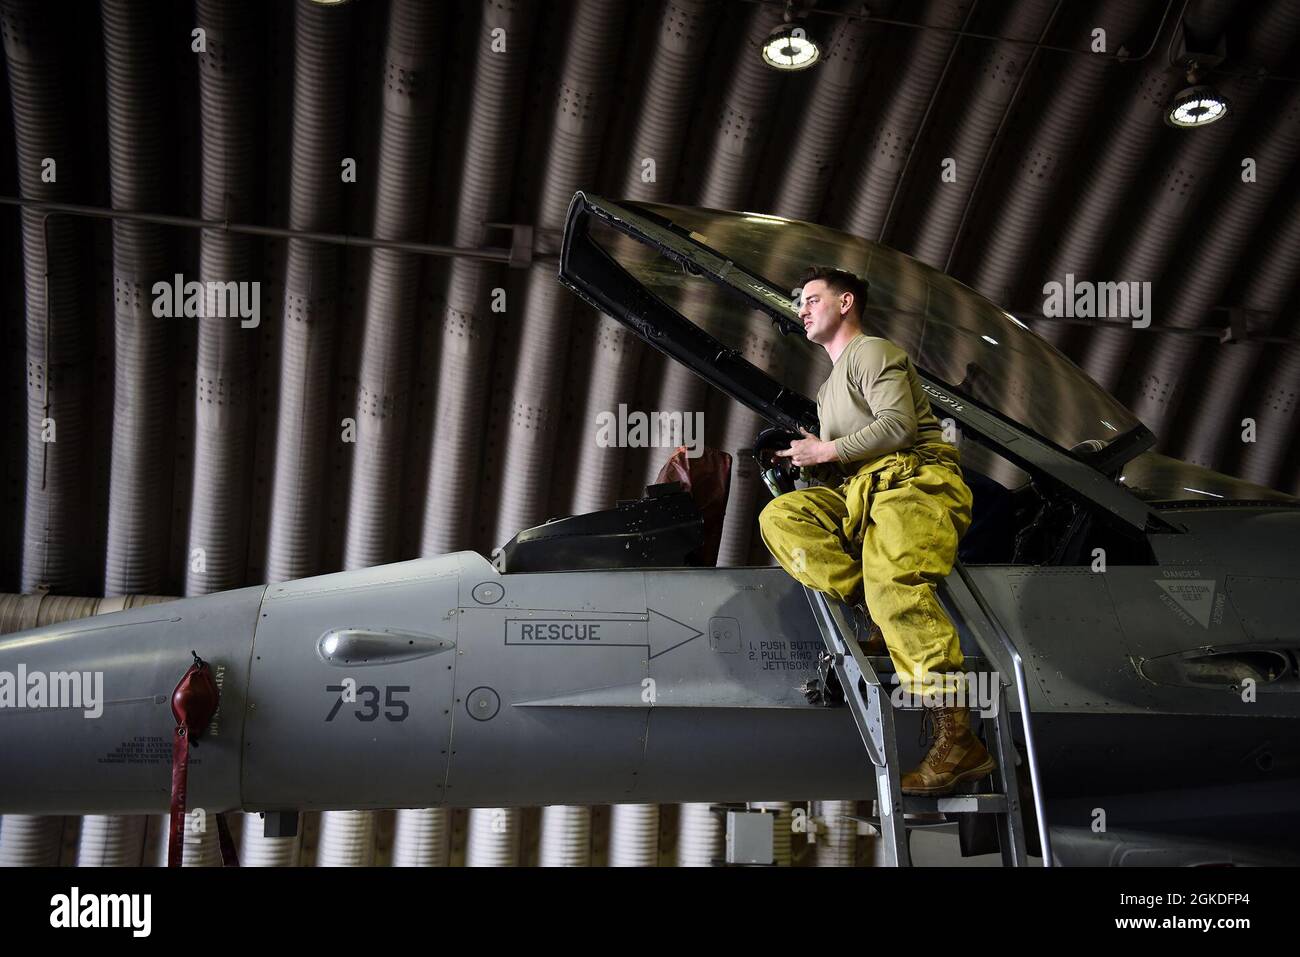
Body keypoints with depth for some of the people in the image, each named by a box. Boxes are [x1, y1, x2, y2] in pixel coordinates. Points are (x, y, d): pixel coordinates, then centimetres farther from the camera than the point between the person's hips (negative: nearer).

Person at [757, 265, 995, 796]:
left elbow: (899, 426, -10)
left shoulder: (871, 352, 7)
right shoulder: (828, 387, 34)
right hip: (861, 494, 9)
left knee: (894, 581, -34)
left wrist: (826, 452, -4)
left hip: (915, 479, -9)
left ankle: (957, 738, -37)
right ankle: (878, 613, -25)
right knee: (780, 516, -14)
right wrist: (806, 456, 13)